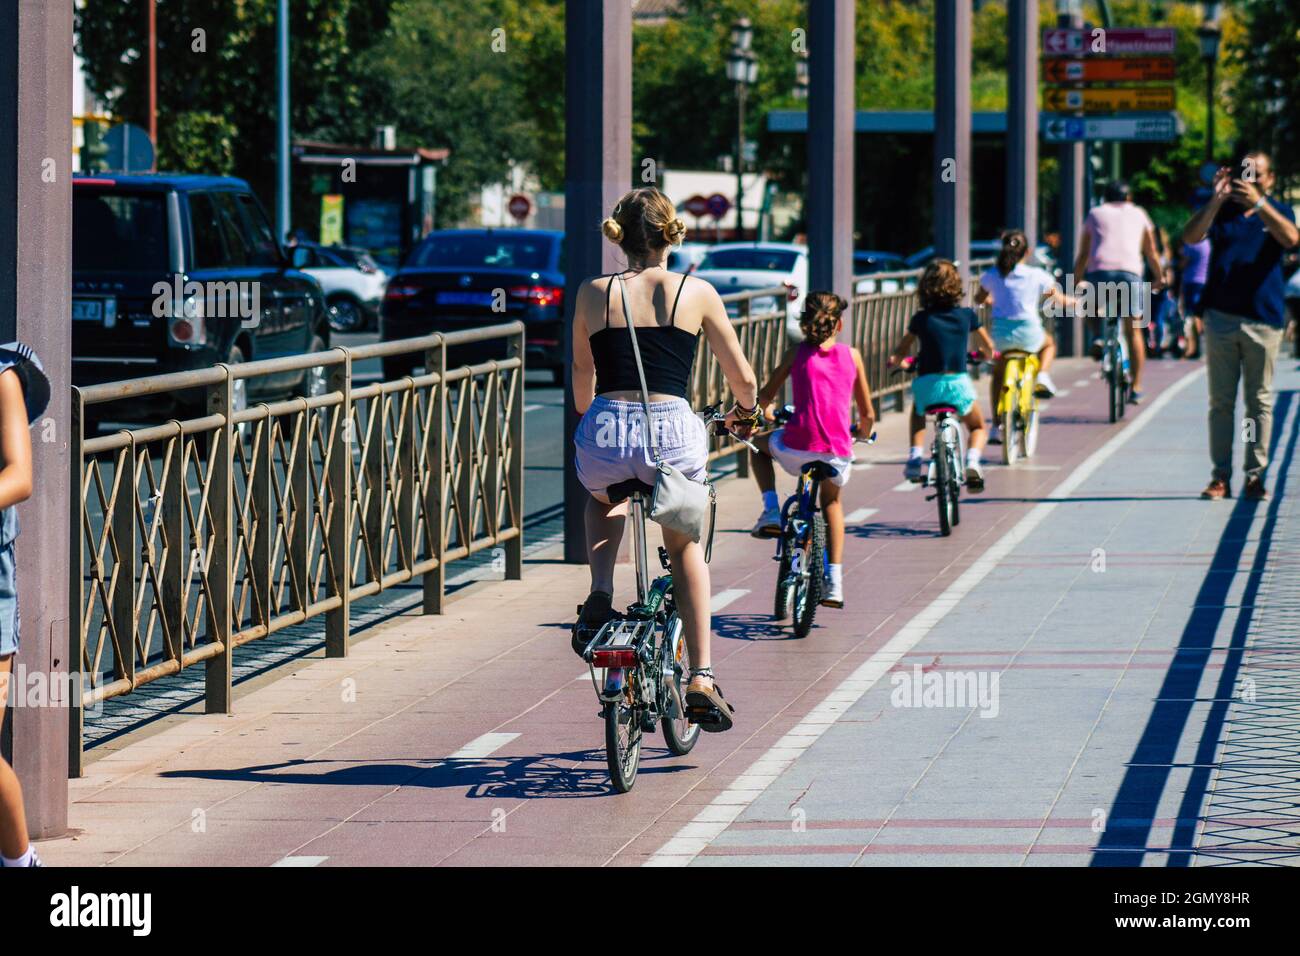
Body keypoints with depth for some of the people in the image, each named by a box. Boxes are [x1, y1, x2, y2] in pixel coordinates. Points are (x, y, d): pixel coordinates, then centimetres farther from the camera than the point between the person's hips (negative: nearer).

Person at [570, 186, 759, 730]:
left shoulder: (593, 294, 9)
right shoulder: (697, 293, 6)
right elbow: (743, 380, 13)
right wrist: (745, 413, 35)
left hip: (605, 434, 1)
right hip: (673, 432, -1)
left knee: (603, 497, 38)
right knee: (686, 546, 27)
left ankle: (601, 594, 13)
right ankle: (702, 677, 16)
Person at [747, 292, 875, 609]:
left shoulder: (797, 353, 5)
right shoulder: (851, 355, 9)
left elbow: (764, 396, 10)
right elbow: (867, 414, 11)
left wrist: (767, 409, 34)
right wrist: (865, 429, 34)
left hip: (797, 448, -2)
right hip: (838, 452, 2)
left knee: (759, 445, 33)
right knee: (832, 501, 32)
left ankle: (771, 512, 14)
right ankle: (834, 583, 24)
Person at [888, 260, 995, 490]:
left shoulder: (921, 319, 2)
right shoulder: (966, 315, 5)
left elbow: (902, 351, 9)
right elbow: (988, 347, 18)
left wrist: (893, 360, 32)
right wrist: (988, 354, 42)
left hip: (927, 384, 0)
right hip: (958, 383, 0)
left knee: (918, 415, 36)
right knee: (978, 428, 23)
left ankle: (915, 456, 13)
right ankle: (973, 459, -8)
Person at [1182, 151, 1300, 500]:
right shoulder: (1222, 211, 9)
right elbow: (1191, 236, -8)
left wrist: (1258, 203, -27)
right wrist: (1216, 200, -21)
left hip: (1263, 319, -1)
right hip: (1221, 316, 1)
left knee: (1259, 402, 1)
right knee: (1221, 402, 2)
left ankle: (1255, 476, 4)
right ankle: (1220, 476, 3)